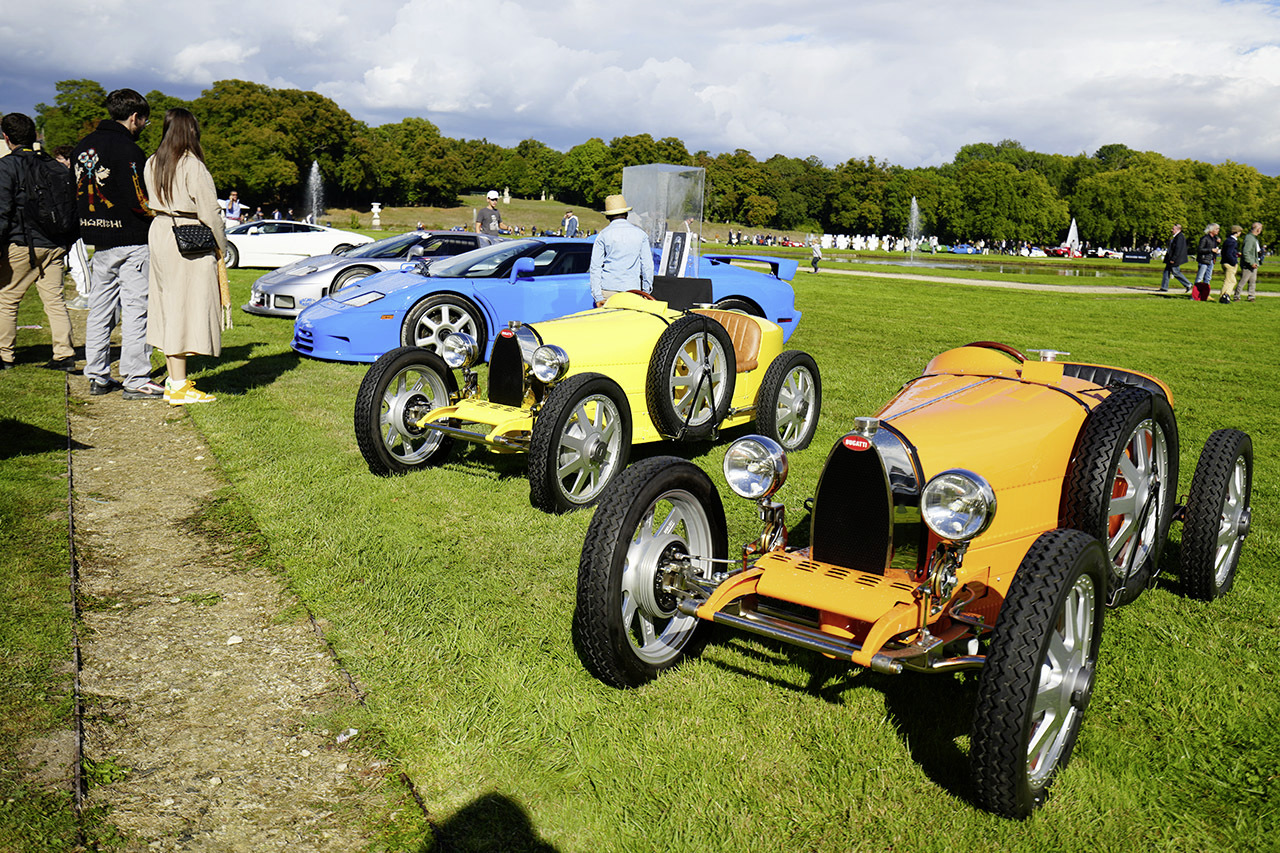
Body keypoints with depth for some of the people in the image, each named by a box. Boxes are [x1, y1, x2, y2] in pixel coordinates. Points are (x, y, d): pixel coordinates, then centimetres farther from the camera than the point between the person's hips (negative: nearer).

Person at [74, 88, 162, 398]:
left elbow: (78, 192, 16)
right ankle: (136, 381, -2)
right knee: (135, 310, -4)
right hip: (130, 242, -8)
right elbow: (138, 201, -18)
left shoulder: (83, 146, 13)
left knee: (99, 310, 13)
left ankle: (97, 377, 19)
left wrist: (95, 225, 19)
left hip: (98, 241, 8)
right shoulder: (128, 149, -14)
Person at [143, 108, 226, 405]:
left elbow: (152, 203, 11)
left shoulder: (152, 164, 9)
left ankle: (174, 379, 20)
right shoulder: (193, 166, -13)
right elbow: (209, 211, -12)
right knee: (186, 306, -4)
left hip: (159, 234, 8)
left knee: (168, 305, 13)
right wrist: (220, 245, -1)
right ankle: (179, 388, -3)